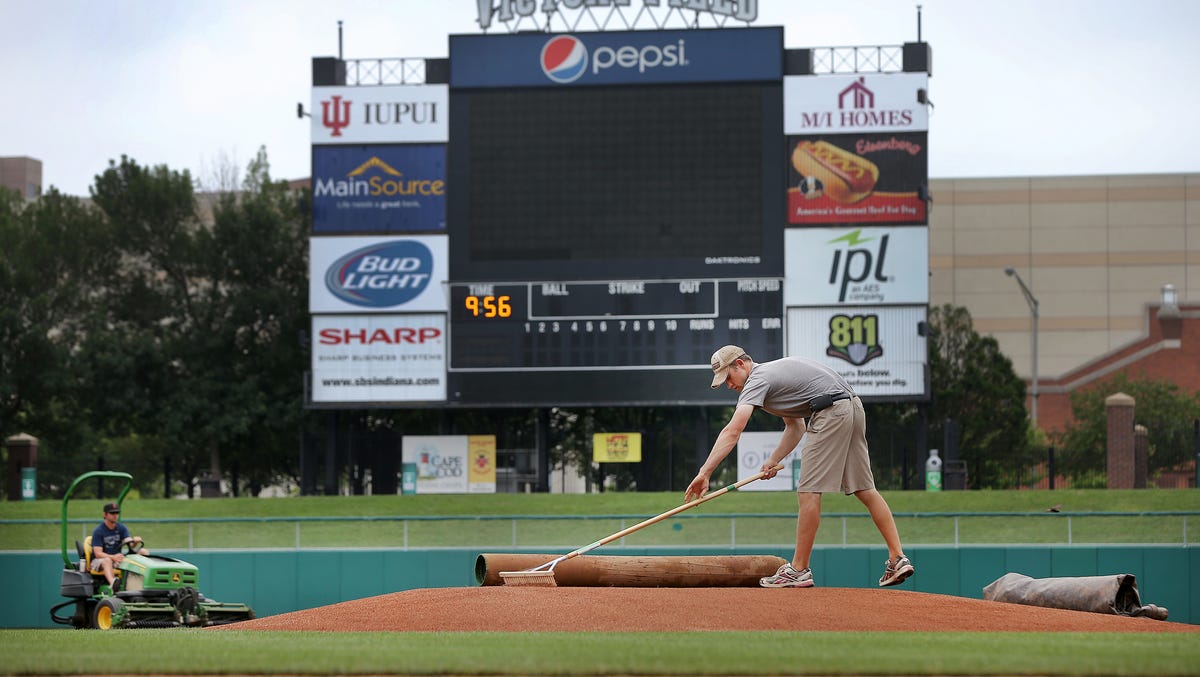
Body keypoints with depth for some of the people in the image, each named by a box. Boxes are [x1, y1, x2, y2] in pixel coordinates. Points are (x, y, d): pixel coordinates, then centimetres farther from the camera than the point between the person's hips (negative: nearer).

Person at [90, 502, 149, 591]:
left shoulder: (122, 528, 8)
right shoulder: (98, 531, -7)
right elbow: (98, 553, -18)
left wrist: (135, 541, -33)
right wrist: (113, 557, -36)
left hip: (117, 559, 5)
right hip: (99, 561, -5)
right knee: (107, 561, -41)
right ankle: (112, 584, -69)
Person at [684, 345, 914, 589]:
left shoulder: (757, 380, -5)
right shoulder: (773, 372, 24)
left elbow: (732, 431, -18)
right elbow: (796, 427, 27)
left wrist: (705, 472, -23)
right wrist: (773, 461, 14)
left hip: (832, 411, -10)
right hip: (854, 407, 10)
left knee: (809, 492, -6)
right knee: (865, 490, 11)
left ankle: (798, 570, -5)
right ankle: (898, 559, 7)